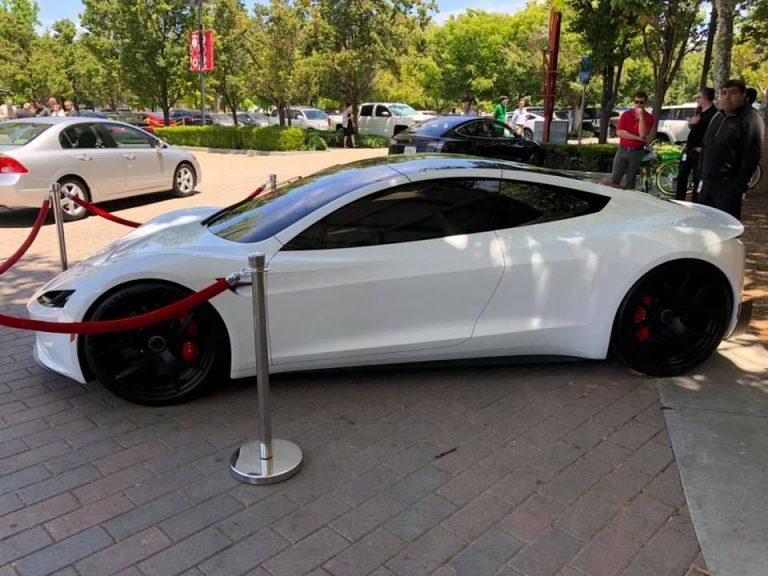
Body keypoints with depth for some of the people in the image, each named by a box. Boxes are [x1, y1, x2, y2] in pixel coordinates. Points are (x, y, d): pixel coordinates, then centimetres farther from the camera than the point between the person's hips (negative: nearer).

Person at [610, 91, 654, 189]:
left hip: (637, 152, 0)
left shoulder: (649, 117, 1)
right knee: (614, 179, -4)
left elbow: (643, 134, -14)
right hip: (622, 150, 1)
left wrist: (641, 116, -17)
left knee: (630, 181, 5)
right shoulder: (626, 115, 4)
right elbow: (619, 132, -7)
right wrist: (637, 138, -12)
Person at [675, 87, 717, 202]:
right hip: (688, 149, 8)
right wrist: (691, 121, -2)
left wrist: (703, 147, -20)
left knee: (697, 179, 2)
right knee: (681, 176, 13)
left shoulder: (714, 114, -17)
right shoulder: (699, 110, 9)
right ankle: (678, 201, 23)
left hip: (699, 152, -8)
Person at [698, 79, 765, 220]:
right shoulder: (717, 117, 17)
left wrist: (739, 186, -19)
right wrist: (701, 174, 14)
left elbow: (752, 155, -15)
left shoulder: (750, 119, -9)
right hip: (707, 182, 8)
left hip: (728, 186, -8)